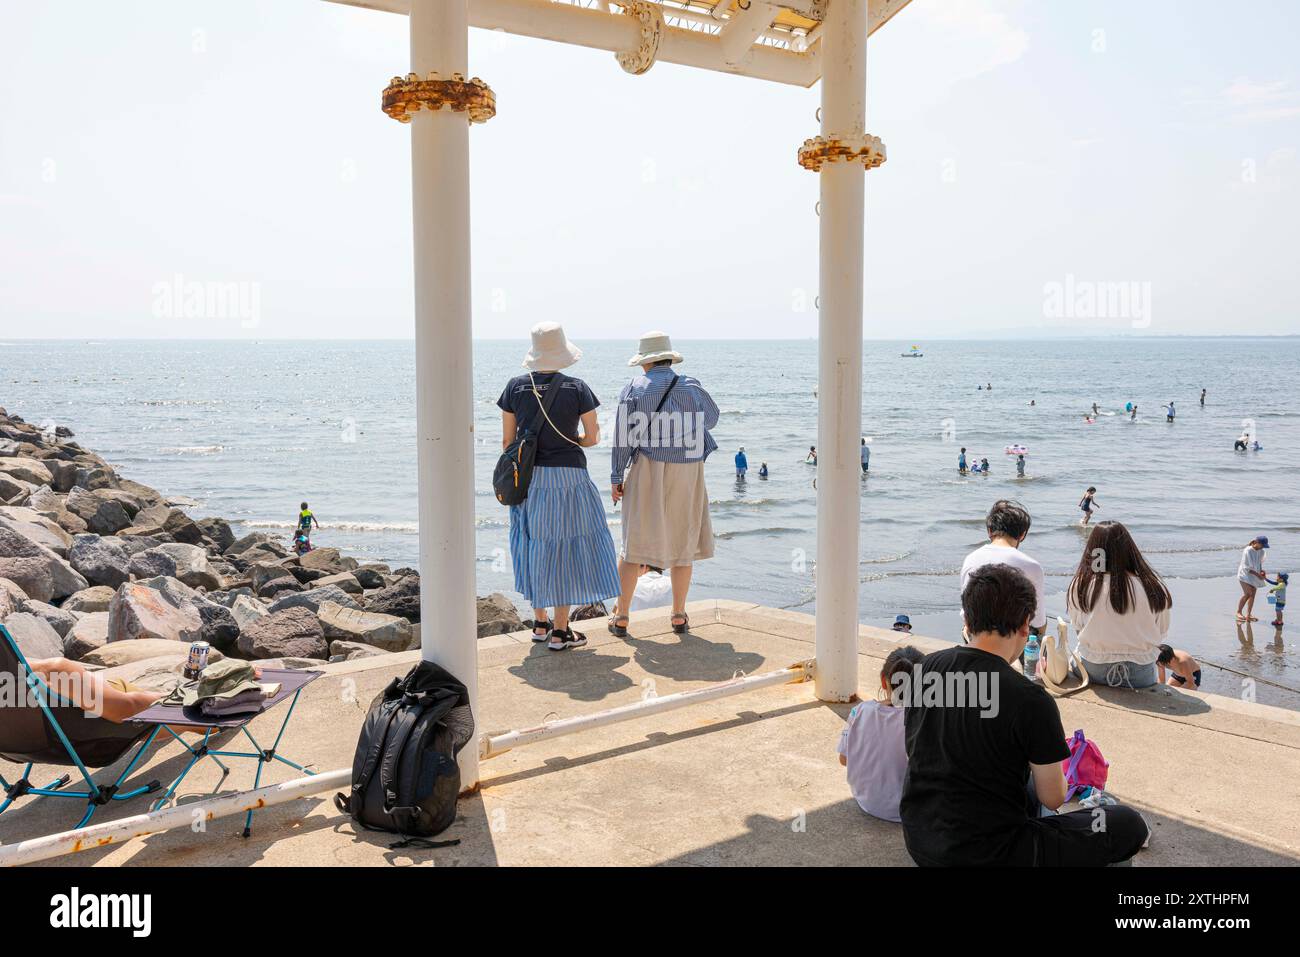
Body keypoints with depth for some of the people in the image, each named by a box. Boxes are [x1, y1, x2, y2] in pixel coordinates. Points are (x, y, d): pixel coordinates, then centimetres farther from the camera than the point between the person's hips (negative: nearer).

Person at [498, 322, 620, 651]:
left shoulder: (515, 387, -1)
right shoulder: (577, 388, -8)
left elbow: (507, 440, 2)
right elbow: (592, 437, -4)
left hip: (528, 478, 3)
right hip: (567, 477, -3)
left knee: (536, 547, 16)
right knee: (566, 549, 5)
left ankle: (540, 623, 25)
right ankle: (560, 631, 8)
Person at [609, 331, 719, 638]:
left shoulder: (634, 389, -3)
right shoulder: (691, 387, 1)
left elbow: (623, 437, -6)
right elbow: (711, 418, 18)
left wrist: (616, 477, 1)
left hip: (647, 473, -1)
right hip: (687, 473, 1)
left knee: (634, 544, 7)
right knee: (682, 543, 12)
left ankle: (621, 617, 9)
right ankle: (679, 616, 15)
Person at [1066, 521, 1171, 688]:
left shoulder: (1079, 586, -14)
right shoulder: (1153, 587, -12)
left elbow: (1078, 628, -3)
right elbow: (1162, 633, 0)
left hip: (1093, 672, -1)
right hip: (1140, 676, 1)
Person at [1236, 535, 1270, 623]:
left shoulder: (1261, 552, 3)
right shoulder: (1247, 551, -18)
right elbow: (1246, 567, -18)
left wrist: (1261, 571, -2)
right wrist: (1258, 575, -22)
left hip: (1254, 576, 7)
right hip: (1245, 575, -7)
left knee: (1252, 595, 4)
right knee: (1248, 593, -18)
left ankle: (1248, 615, 11)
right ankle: (1239, 612, -4)